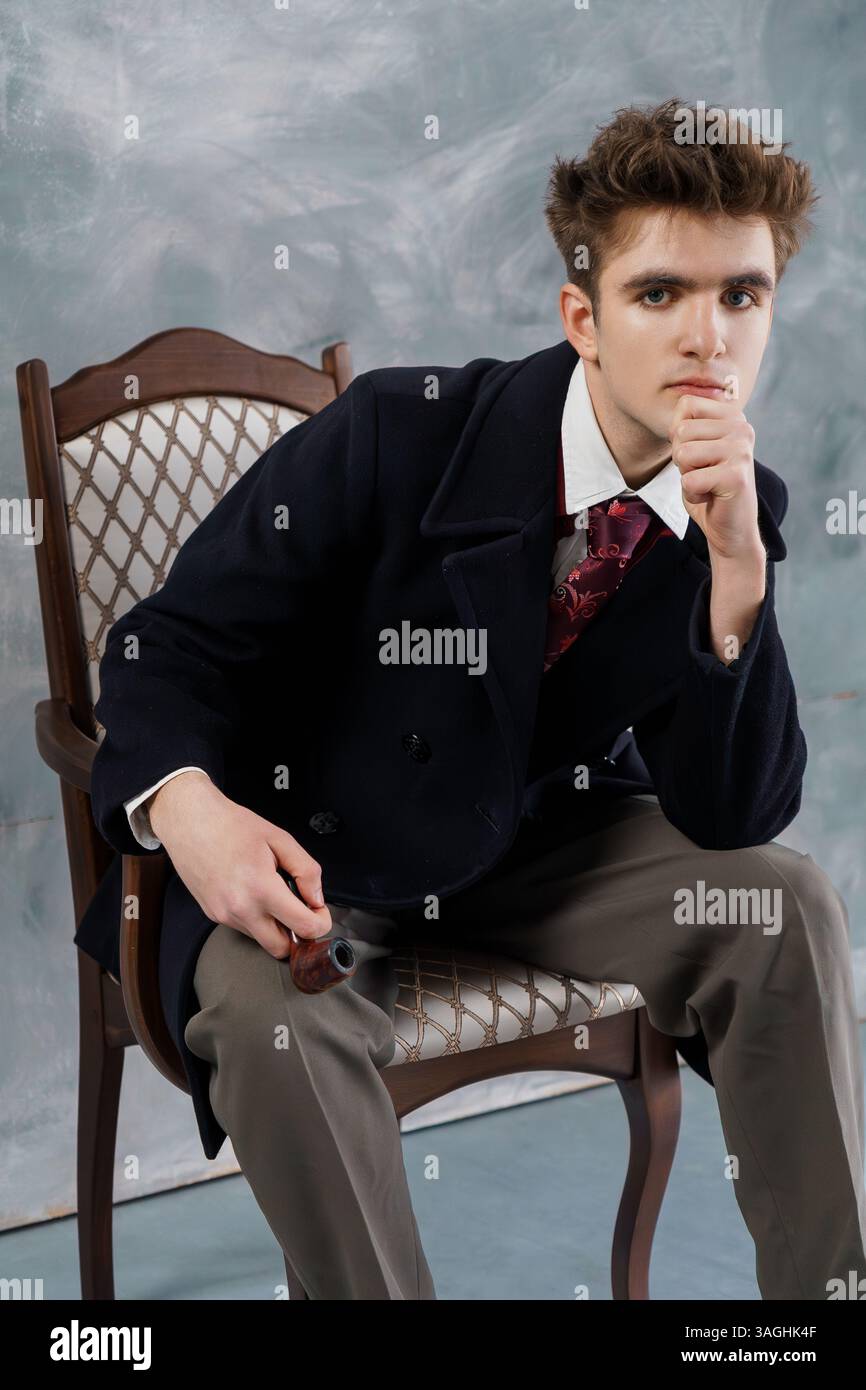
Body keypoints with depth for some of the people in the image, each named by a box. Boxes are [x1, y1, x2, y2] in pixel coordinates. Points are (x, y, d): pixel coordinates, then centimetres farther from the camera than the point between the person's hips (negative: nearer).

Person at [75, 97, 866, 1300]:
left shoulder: (743, 509, -9)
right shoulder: (398, 435, -20)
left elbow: (729, 822, -14)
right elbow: (174, 645, -14)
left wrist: (736, 567, -28)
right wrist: (186, 803, -37)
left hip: (542, 838, 4)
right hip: (308, 853, -3)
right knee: (271, 1010, -34)